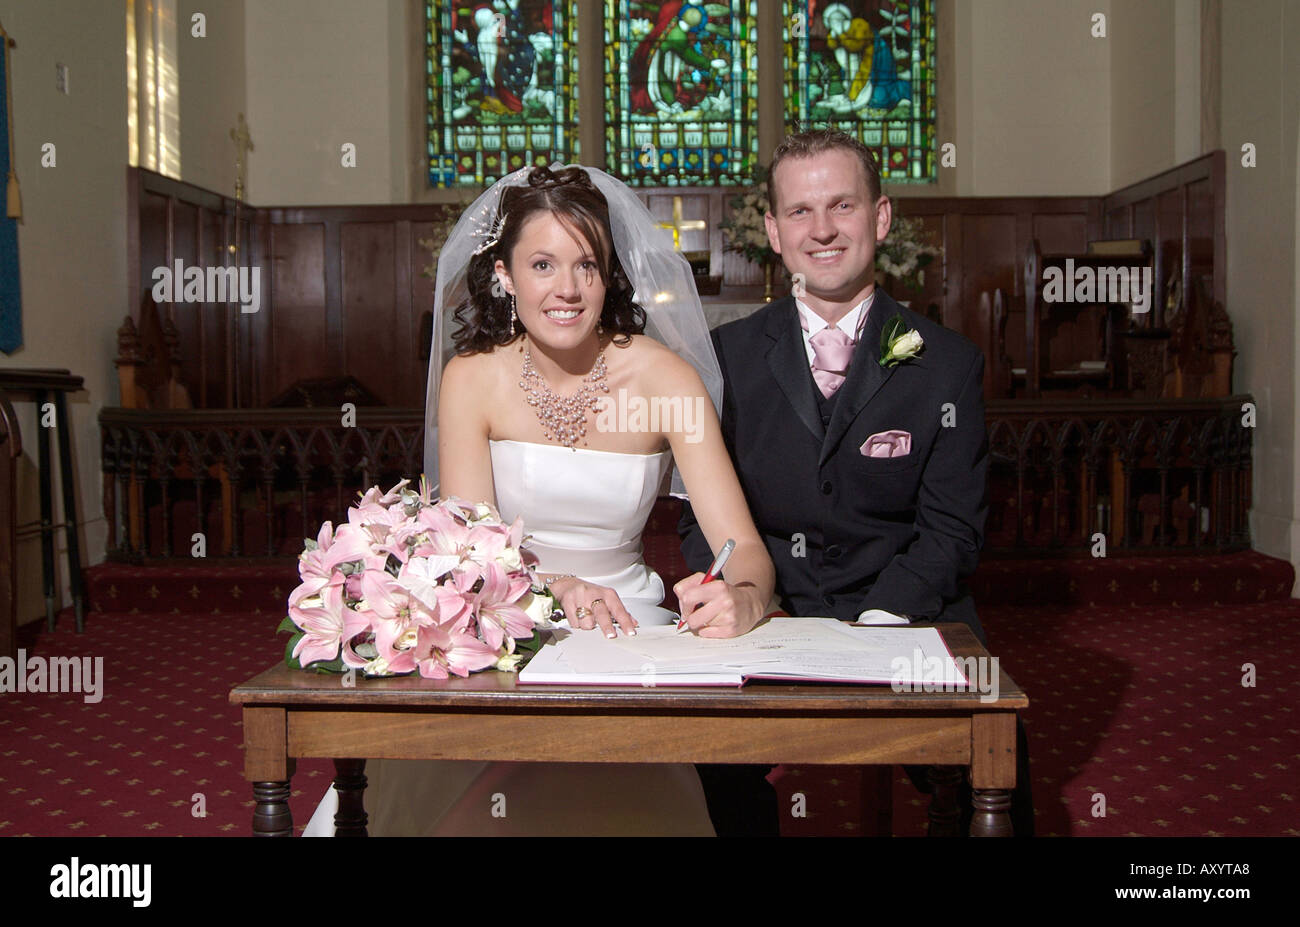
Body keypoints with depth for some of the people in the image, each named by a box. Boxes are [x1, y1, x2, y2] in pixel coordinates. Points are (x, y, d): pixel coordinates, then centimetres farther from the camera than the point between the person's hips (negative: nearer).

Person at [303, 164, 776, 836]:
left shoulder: (663, 376, -8)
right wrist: (557, 590, -34)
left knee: (614, 786, -28)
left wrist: (743, 597, -38)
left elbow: (743, 546, -13)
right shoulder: (472, 378, -6)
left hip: (623, 620, 0)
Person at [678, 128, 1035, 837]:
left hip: (903, 617, 0)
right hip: (767, 618, 0)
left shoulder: (948, 364, 4)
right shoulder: (729, 354, 6)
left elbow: (949, 530, 0)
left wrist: (879, 621, -18)